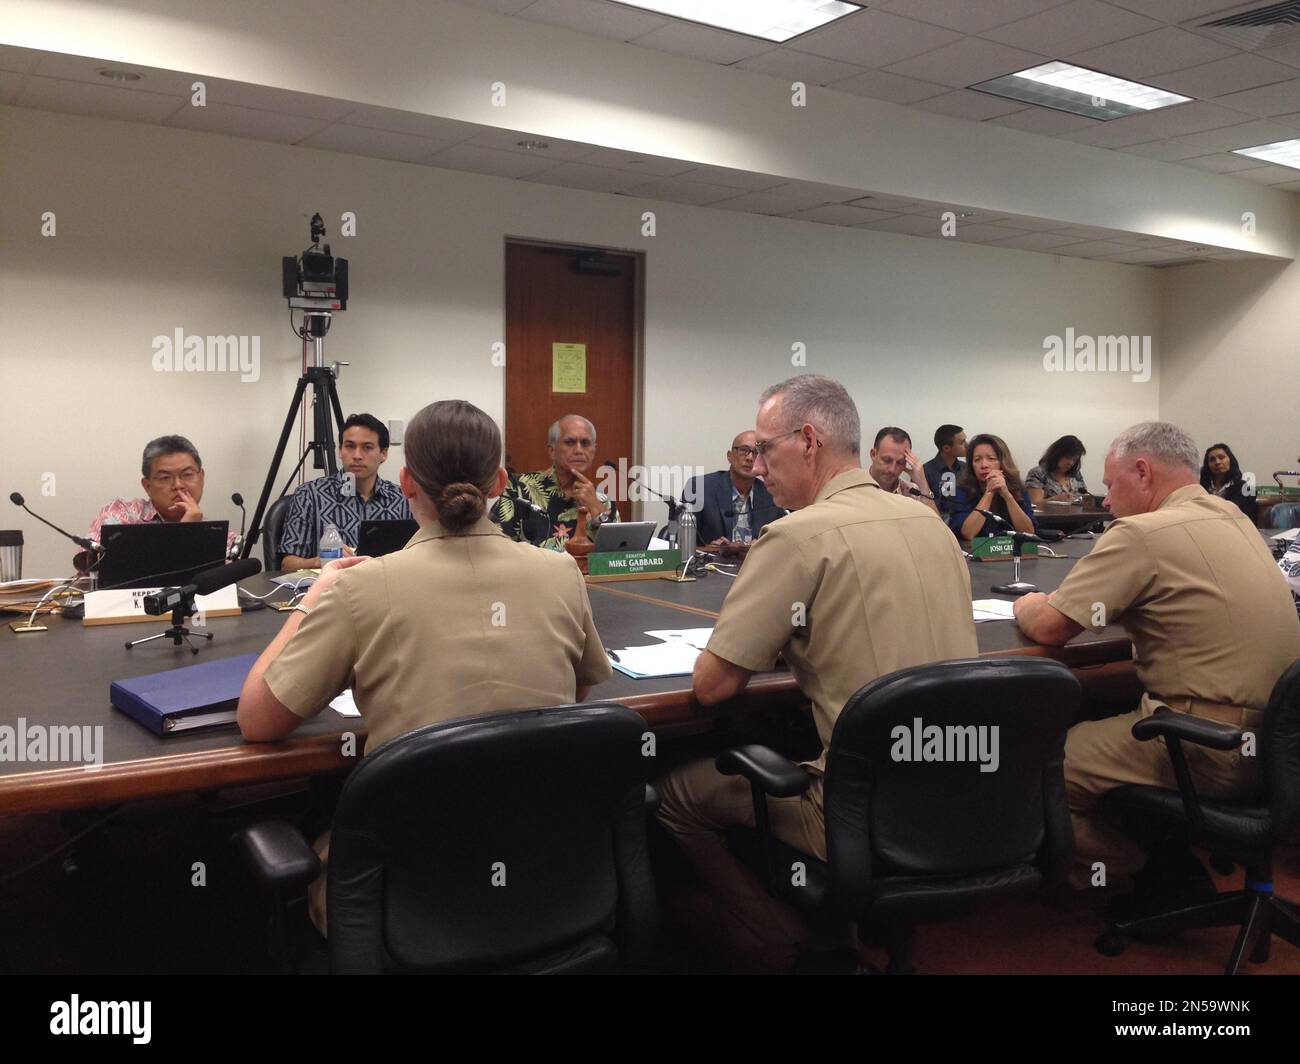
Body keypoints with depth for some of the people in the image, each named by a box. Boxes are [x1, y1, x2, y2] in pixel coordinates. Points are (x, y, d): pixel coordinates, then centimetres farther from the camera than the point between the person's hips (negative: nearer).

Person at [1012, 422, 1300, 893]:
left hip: (1212, 753, -9)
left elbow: (1049, 628, -15)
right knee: (1098, 707, 24)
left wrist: (1027, 606, 8)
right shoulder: (1231, 517, 9)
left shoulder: (1142, 534, -17)